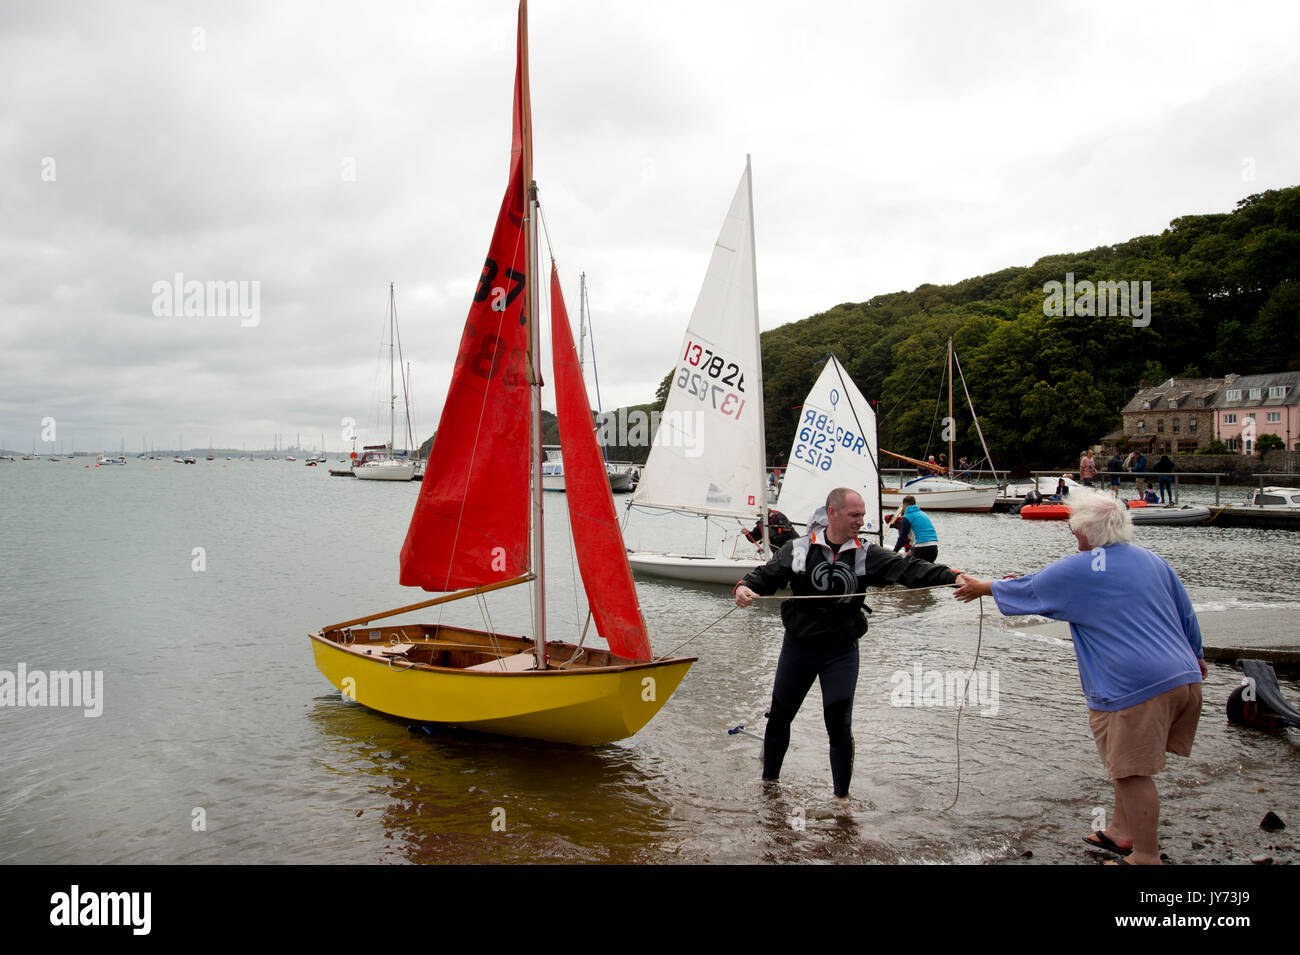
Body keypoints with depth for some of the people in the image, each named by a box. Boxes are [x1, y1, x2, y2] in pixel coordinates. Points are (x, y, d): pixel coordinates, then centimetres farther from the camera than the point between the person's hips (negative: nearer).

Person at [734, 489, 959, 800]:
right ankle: (768, 781, 37)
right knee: (779, 716, 14)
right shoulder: (799, 550, -5)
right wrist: (745, 586, -25)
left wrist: (953, 577, -27)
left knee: (839, 725, -2)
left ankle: (842, 797, 17)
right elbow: (767, 574, -2)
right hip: (798, 648, 1)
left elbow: (908, 569, -13)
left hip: (841, 654, -1)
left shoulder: (867, 555, -3)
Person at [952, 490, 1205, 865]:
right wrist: (1195, 656, 35)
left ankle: (1146, 857, 9)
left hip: (1138, 689, -8)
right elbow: (1187, 614, 21)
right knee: (1130, 766, 21)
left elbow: (1026, 589, 7)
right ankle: (1122, 833, 33)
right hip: (1185, 679, 8)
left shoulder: (1076, 570, -6)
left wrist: (981, 588, 23)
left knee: (1133, 772, 1)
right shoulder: (1153, 561, 13)